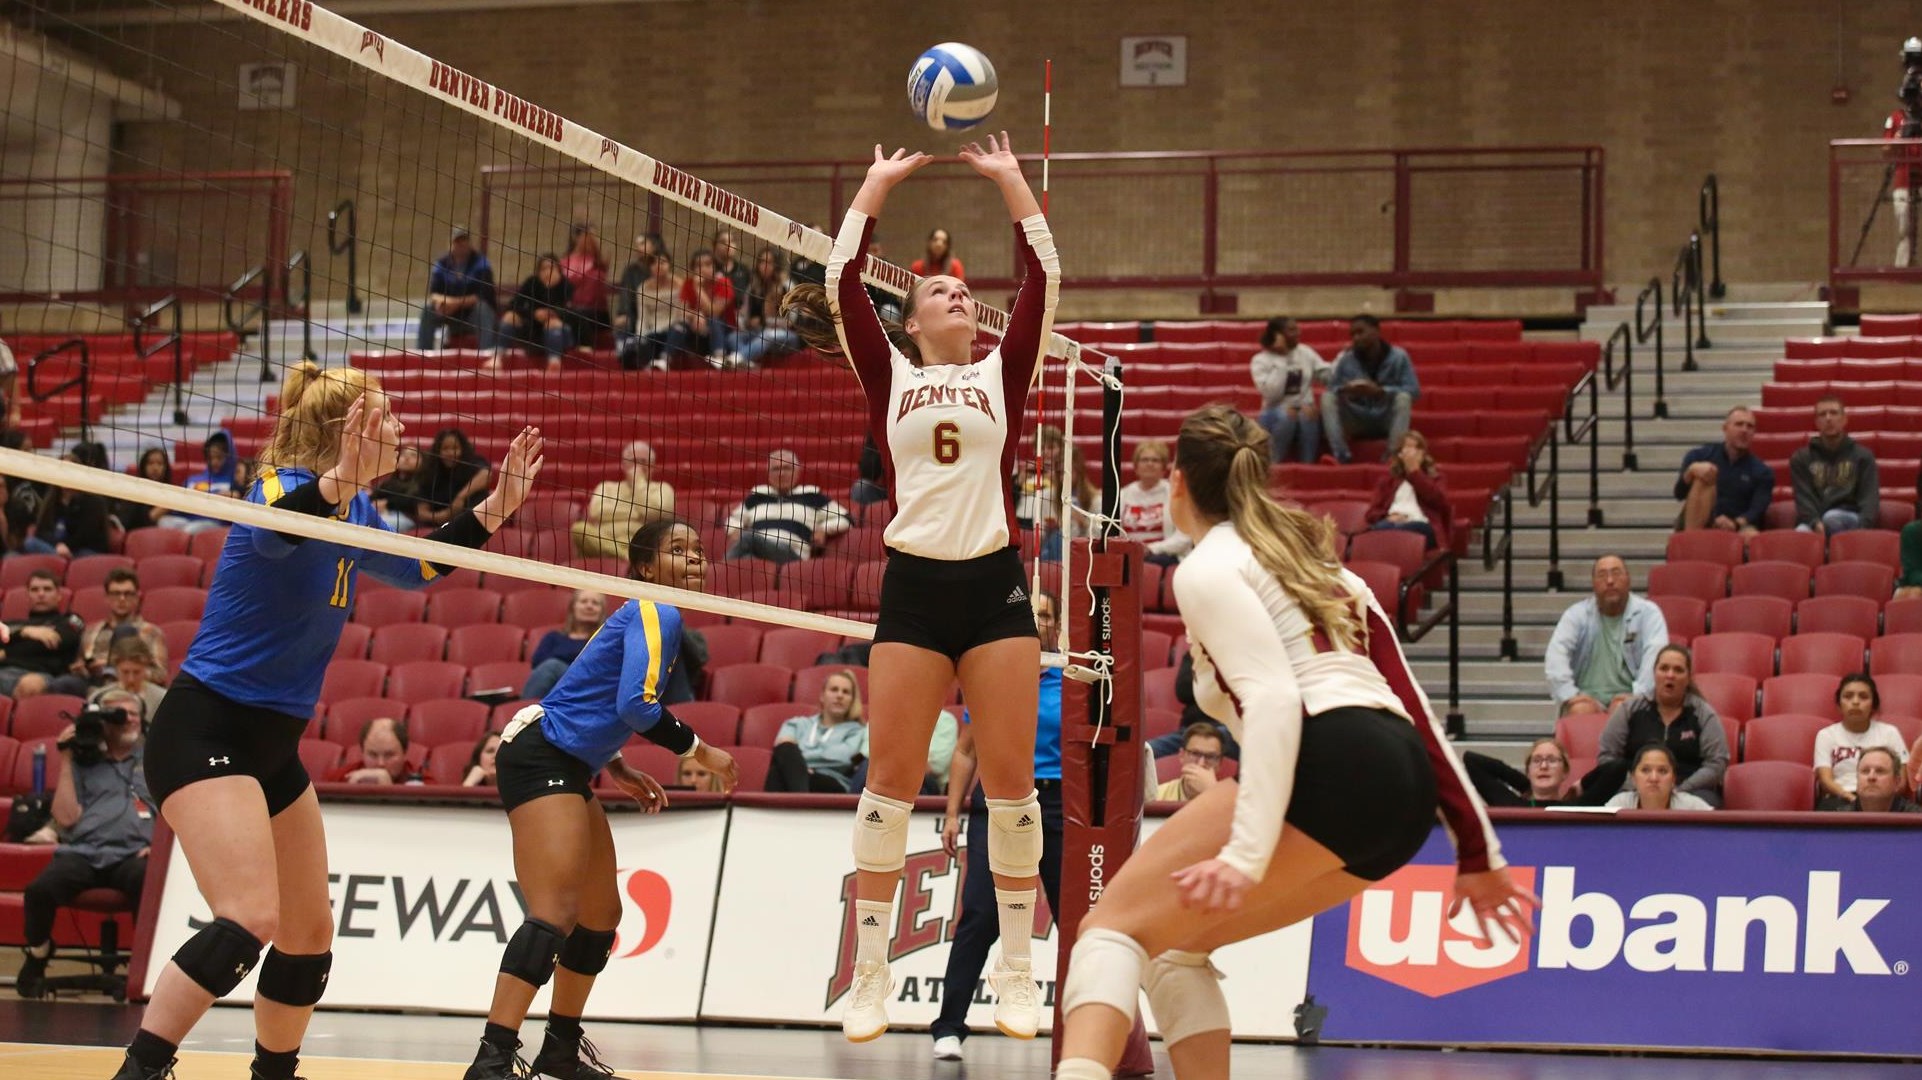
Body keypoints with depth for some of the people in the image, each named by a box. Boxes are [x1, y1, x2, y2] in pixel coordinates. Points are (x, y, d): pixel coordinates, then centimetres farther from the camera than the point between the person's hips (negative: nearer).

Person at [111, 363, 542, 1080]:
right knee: (250, 918, -25)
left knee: (311, 935, 13)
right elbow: (267, 530, -42)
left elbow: (415, 568, 28)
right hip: (205, 731, -9)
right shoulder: (287, 485, -16)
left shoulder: (354, 512, 9)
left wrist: (493, 510, 18)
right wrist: (338, 480, -61)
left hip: (273, 744, 9)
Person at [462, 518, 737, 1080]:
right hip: (539, 756, -11)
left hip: (565, 768, 11)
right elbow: (636, 704, -24)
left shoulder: (648, 616, 20)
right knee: (556, 913, -23)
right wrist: (701, 752, -12)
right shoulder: (656, 614, -10)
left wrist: (617, 769, 19)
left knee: (601, 914, 18)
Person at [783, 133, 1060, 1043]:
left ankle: (1015, 973, 8)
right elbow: (842, 286, 3)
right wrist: (877, 186, 8)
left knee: (1010, 780, -1)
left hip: (995, 584, 0)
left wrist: (1010, 181, 8)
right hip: (914, 586, 0)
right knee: (890, 779, -1)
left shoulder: (1003, 373, 11)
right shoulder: (888, 377, 10)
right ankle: (868, 974, 5)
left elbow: (1043, 281, 4)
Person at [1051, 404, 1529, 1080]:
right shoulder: (1318, 565, 29)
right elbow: (1416, 709, 24)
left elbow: (1276, 700, -12)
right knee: (1177, 942, 19)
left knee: (1116, 926, -9)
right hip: (1406, 795, 8)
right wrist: (1477, 854, 24)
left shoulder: (1210, 568, 5)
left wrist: (1245, 855, -21)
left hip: (1331, 769, -8)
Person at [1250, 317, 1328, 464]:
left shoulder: (1305, 352, 11)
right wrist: (1280, 361, -14)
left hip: (1305, 410, 3)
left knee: (1309, 414, -33)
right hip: (1276, 413, -3)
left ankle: (1307, 466, -28)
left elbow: (1328, 375, 6)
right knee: (1286, 416, -38)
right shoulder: (1260, 360, -3)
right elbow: (1272, 393, -17)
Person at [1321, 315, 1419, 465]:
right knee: (1327, 397, -19)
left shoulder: (1398, 356, -8)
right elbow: (1331, 389, -2)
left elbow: (1414, 391, -14)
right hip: (1356, 421, 2)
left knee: (1403, 397, -30)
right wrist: (1345, 390, -27)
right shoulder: (1345, 358, -2)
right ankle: (1340, 455, -33)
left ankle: (1393, 455, -37)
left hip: (1387, 420, -2)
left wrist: (1380, 391, -29)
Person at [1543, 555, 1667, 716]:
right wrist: (1569, 695, -21)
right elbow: (1556, 653, -4)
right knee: (1580, 711, -32)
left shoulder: (1647, 612, 5)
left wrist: (1638, 696, -26)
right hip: (1588, 697, 1)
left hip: (1629, 697, -1)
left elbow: (1656, 654, -10)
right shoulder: (1577, 614, 10)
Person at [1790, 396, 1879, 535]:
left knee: (1831, 518, -36)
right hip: (1813, 520, 0)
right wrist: (1815, 522, -19)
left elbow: (1870, 498, 3)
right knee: (1802, 532, -36)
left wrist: (1862, 527, -18)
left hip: (1850, 519, 0)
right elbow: (1803, 497, 3)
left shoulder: (1863, 456, 14)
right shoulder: (1801, 458, 16)